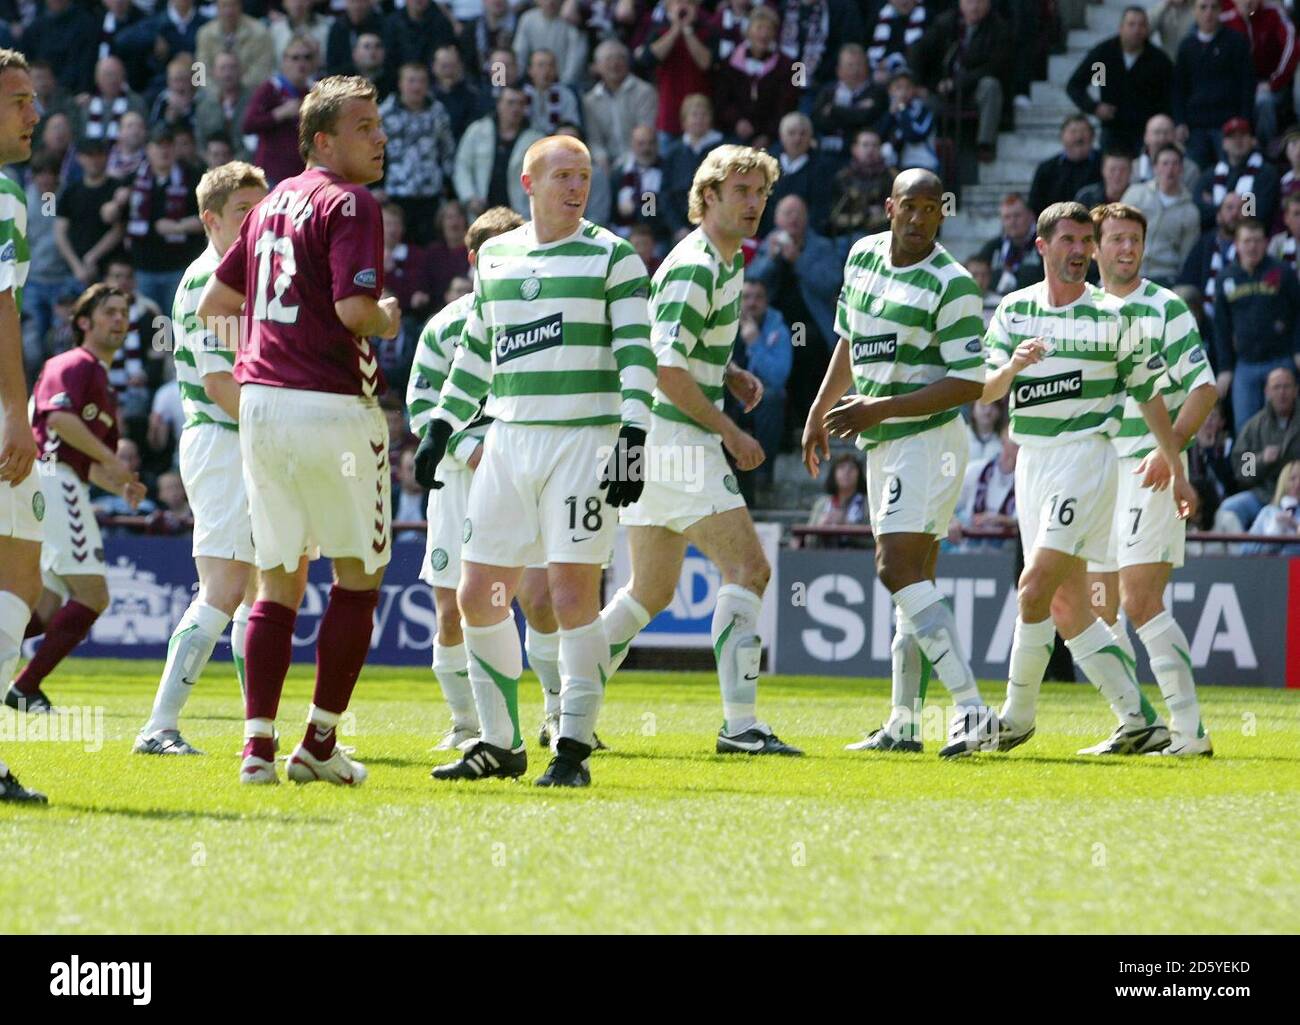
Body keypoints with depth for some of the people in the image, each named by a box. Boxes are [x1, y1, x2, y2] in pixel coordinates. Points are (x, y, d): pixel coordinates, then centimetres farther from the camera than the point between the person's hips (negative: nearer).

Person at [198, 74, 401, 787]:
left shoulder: (274, 202, 15)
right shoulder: (350, 204, -9)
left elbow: (212, 305, 21)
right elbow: (353, 307, -22)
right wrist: (386, 319, -1)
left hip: (258, 402, 7)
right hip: (333, 403, -7)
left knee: (278, 582, 11)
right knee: (358, 575, 6)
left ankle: (257, 742, 2)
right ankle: (318, 745, 4)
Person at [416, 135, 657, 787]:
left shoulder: (612, 256, 0)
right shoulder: (495, 256, 14)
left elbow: (636, 353, -5)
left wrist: (633, 437, -15)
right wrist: (441, 427, 18)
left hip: (586, 438, -5)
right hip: (509, 439, 5)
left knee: (573, 597, -10)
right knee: (478, 598, 5)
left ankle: (573, 749, -4)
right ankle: (499, 745, 16)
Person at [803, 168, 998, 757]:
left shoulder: (951, 285, -14)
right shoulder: (863, 256, 9)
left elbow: (970, 383, -17)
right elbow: (850, 342, 24)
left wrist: (879, 409, -20)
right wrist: (818, 414, 26)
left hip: (929, 438, -8)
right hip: (880, 444, 8)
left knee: (899, 572, -18)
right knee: (912, 581, 10)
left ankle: (973, 712, -23)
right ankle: (904, 726, 13)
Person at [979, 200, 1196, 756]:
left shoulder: (1112, 316, -2)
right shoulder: (1015, 309, 8)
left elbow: (1148, 394, 3)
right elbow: (985, 391, 2)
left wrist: (1178, 471, 4)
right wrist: (1013, 366, -21)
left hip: (1085, 456, -6)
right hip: (1031, 461, 6)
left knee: (1036, 588, -16)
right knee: (1067, 603, 6)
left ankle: (1017, 717, -6)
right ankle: (1138, 721, 11)